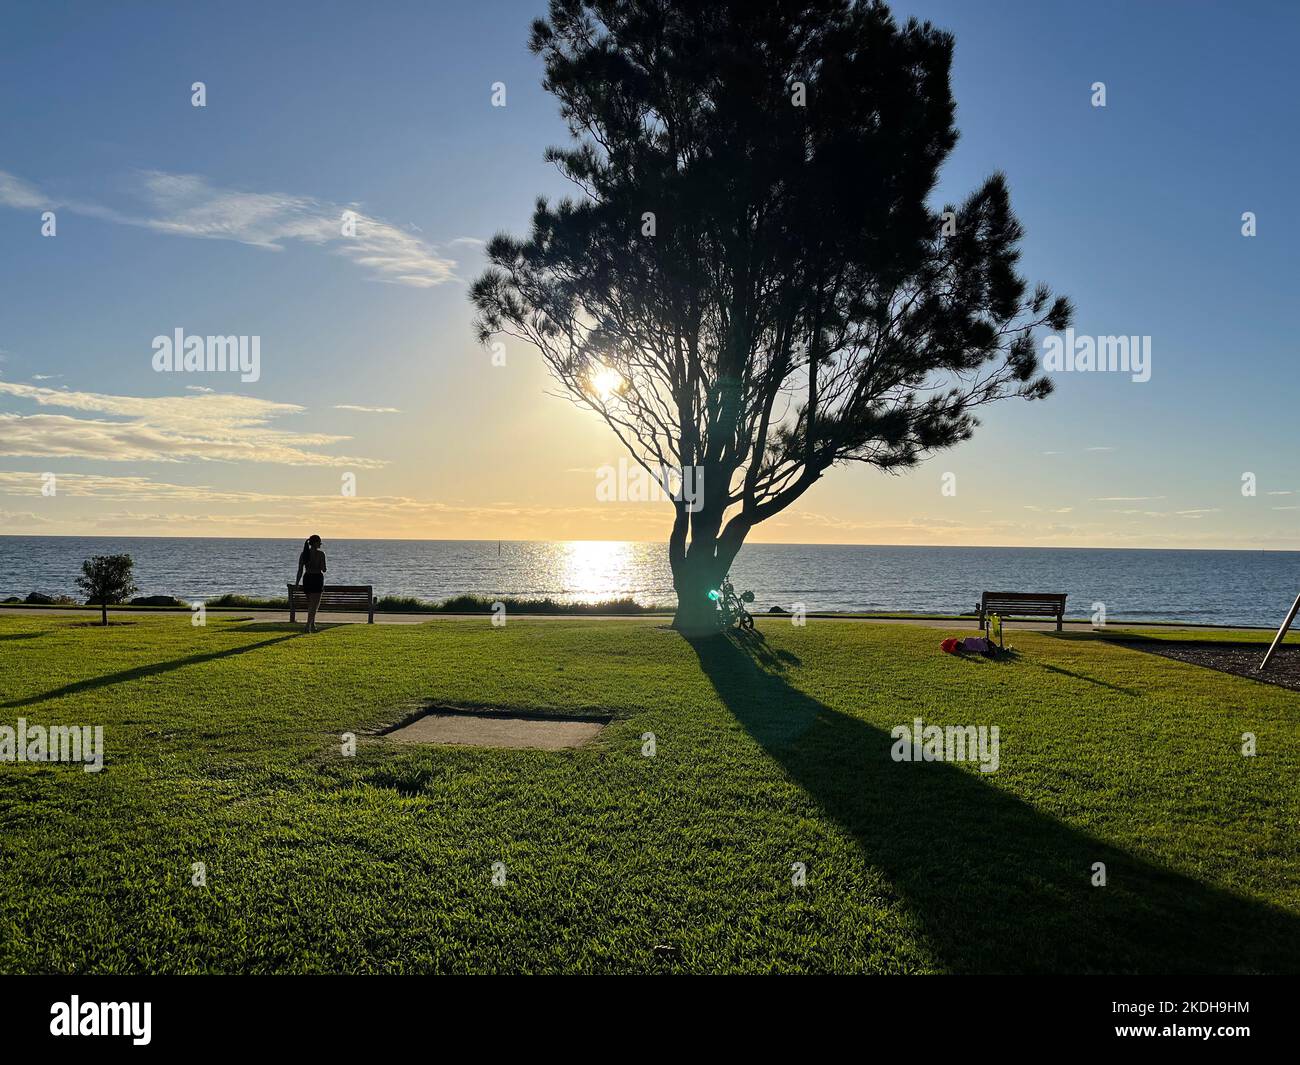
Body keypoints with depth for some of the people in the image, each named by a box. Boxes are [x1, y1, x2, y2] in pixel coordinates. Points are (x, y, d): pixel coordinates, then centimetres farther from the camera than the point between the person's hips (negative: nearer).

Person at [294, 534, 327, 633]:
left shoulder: (303, 554, 5)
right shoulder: (320, 553, -9)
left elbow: (300, 570, 4)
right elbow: (323, 569, -10)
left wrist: (297, 583, 9)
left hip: (307, 578, 5)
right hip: (317, 578, -5)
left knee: (310, 603, 18)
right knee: (314, 604, -1)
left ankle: (313, 626, 26)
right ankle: (308, 626, -11)